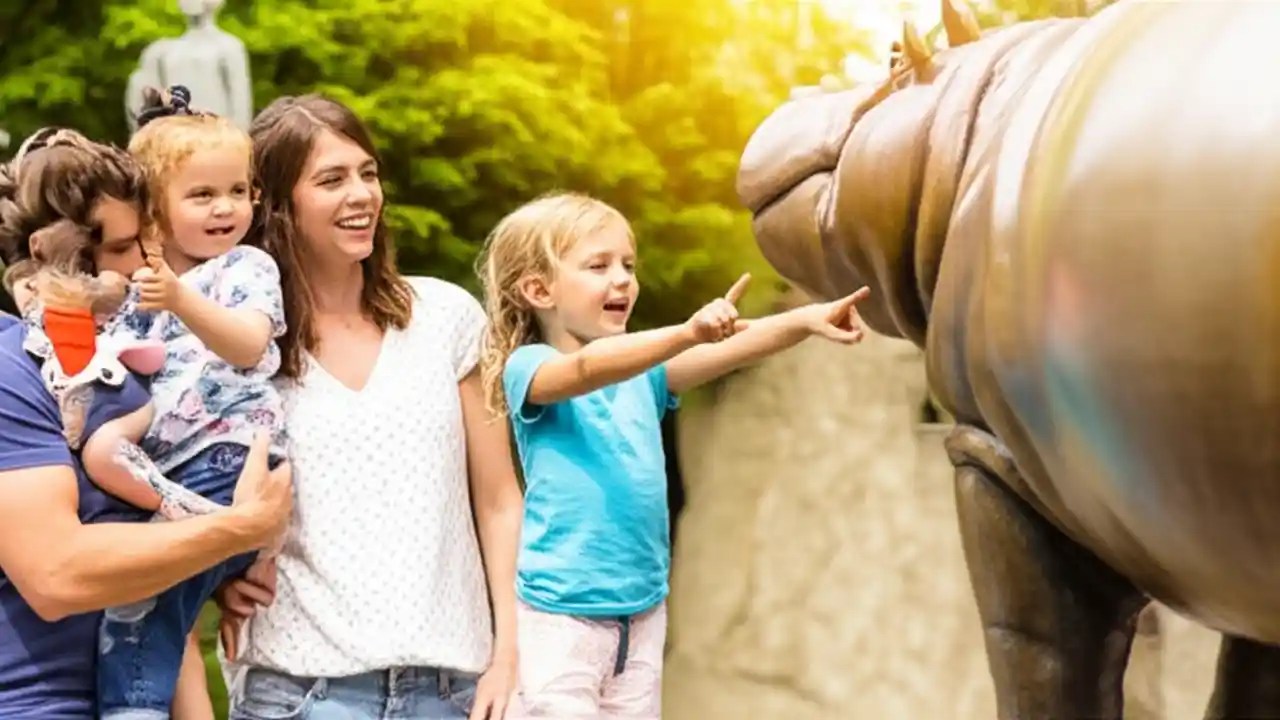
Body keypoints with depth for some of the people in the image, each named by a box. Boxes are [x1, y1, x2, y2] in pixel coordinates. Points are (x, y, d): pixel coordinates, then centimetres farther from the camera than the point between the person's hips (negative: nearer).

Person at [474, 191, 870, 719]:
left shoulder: (642, 370, 7)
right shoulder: (530, 369, -9)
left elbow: (730, 352, -7)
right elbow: (588, 368, -30)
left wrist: (804, 321, -25)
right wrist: (687, 332, -44)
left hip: (643, 612, 6)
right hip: (560, 616, -6)